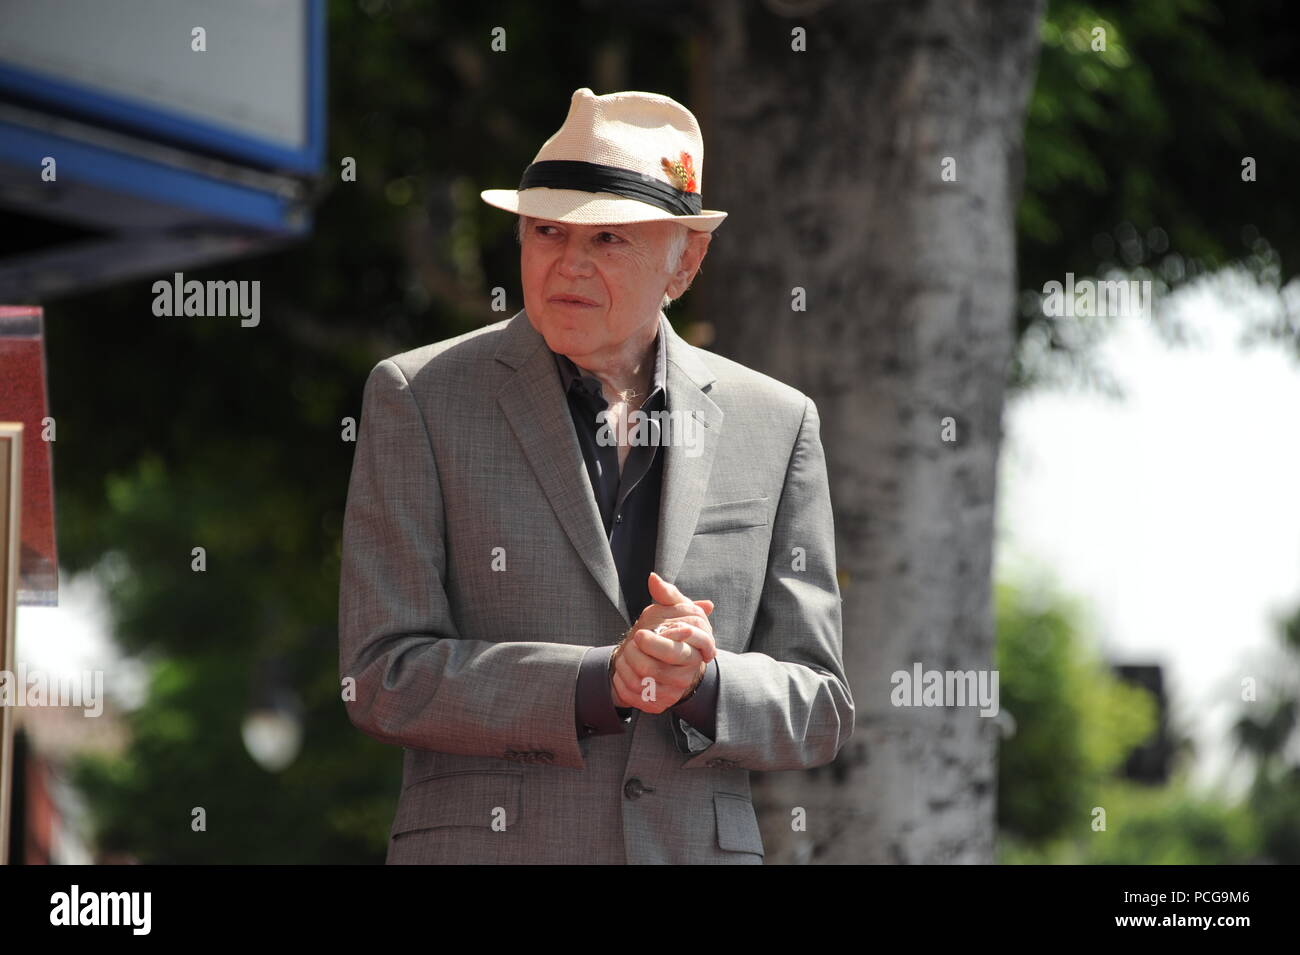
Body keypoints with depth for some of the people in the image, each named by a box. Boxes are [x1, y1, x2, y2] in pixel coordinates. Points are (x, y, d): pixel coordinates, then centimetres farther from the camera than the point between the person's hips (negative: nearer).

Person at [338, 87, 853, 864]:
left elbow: (817, 710, 9)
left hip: (705, 844, 2)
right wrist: (602, 683, -16)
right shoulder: (418, 399, 2)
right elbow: (384, 679, -5)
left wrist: (701, 683, -12)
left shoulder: (776, 425, 10)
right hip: (485, 847, -2)